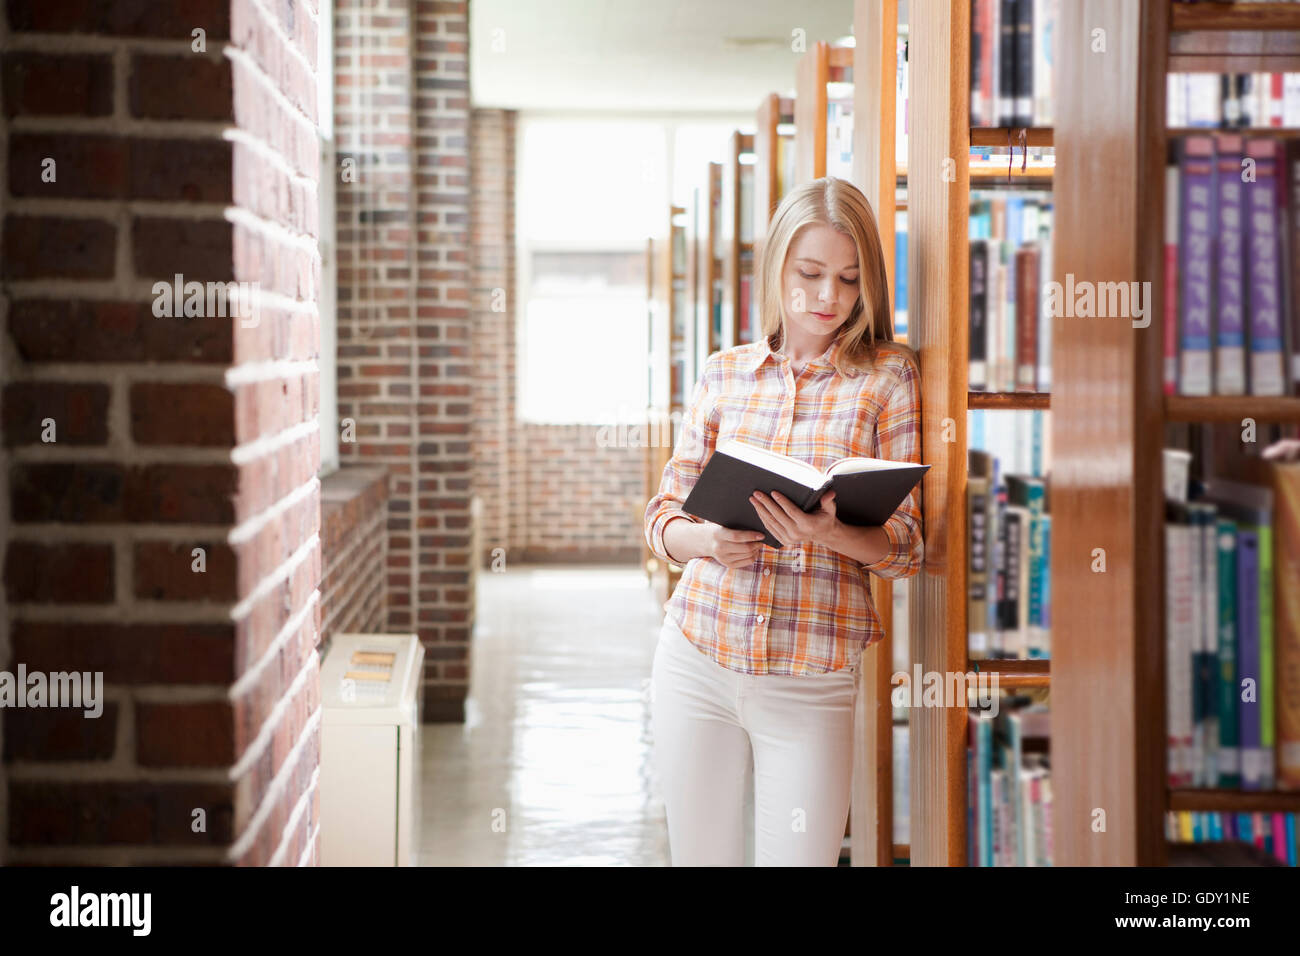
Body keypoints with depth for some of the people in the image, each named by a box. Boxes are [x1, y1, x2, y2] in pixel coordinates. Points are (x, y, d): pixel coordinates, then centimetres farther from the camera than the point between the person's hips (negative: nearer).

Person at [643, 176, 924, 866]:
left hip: (813, 682, -2)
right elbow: (664, 516, 8)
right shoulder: (724, 374, 8)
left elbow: (907, 544, -3)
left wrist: (827, 535, -23)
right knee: (700, 859, 10)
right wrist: (705, 540, -15)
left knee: (800, 860, -1)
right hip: (697, 664, 2)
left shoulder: (888, 377, 1)